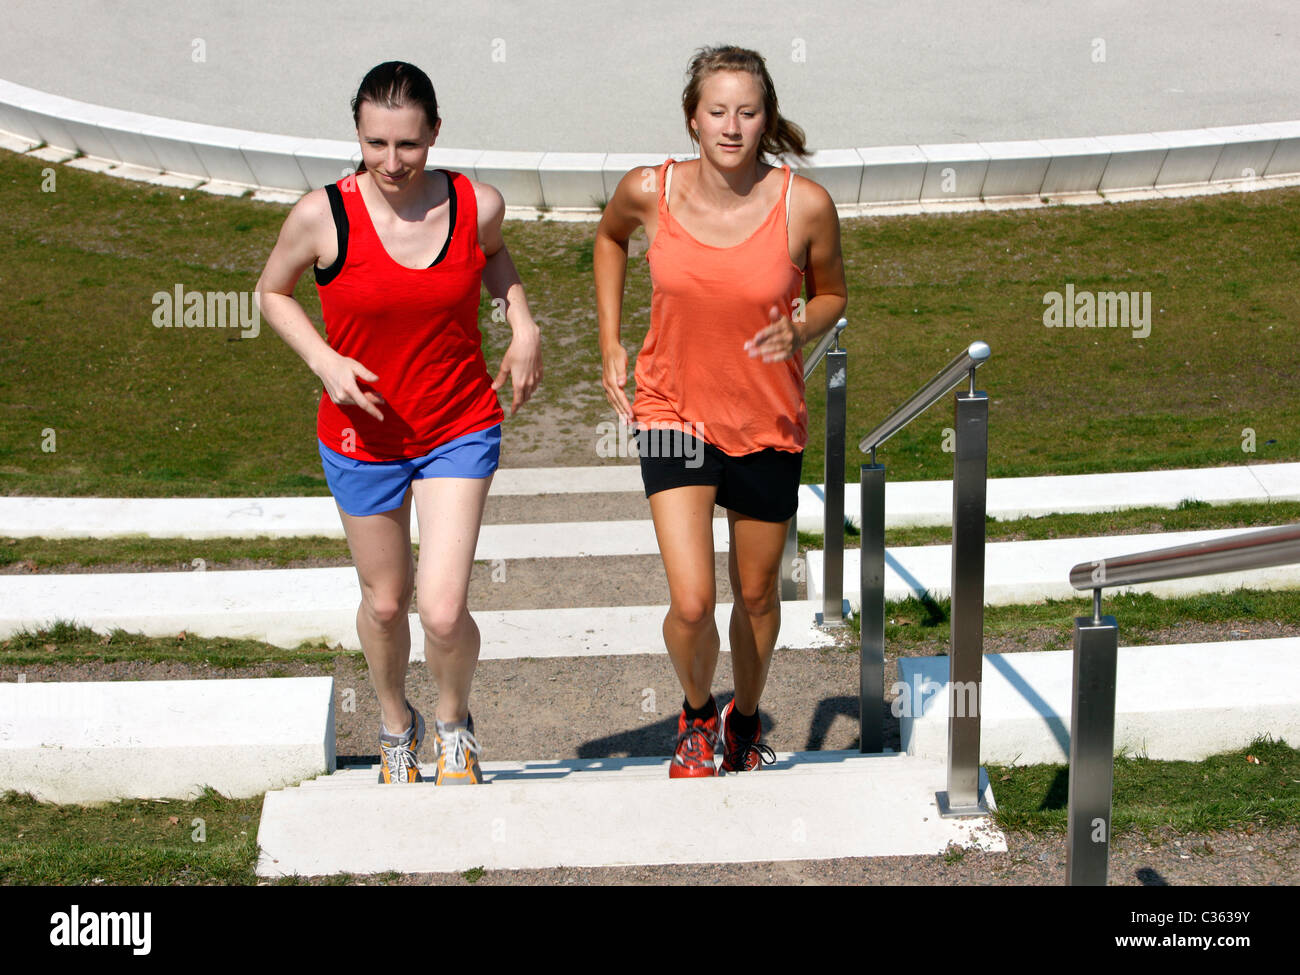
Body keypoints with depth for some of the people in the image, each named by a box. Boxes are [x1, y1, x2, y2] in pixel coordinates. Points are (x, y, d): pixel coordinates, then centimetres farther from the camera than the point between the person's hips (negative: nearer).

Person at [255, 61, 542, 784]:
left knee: (443, 610, -11)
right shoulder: (322, 216, -16)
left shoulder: (477, 205, -10)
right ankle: (396, 725, 45)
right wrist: (324, 360, -13)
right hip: (363, 434, 0)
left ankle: (454, 724, 21)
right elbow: (274, 292, 3)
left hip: (461, 431, 0)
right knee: (386, 602, 15)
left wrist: (525, 326, 0)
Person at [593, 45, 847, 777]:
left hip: (767, 423, 1)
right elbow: (610, 238, 11)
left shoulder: (806, 206, -15)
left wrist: (799, 331, -18)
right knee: (691, 605, -11)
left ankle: (746, 717, 46)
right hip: (674, 412, -1)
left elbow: (833, 295, 4)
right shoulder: (650, 192, -13)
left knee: (757, 594, 16)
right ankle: (697, 711, 23)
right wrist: (612, 342, 6)